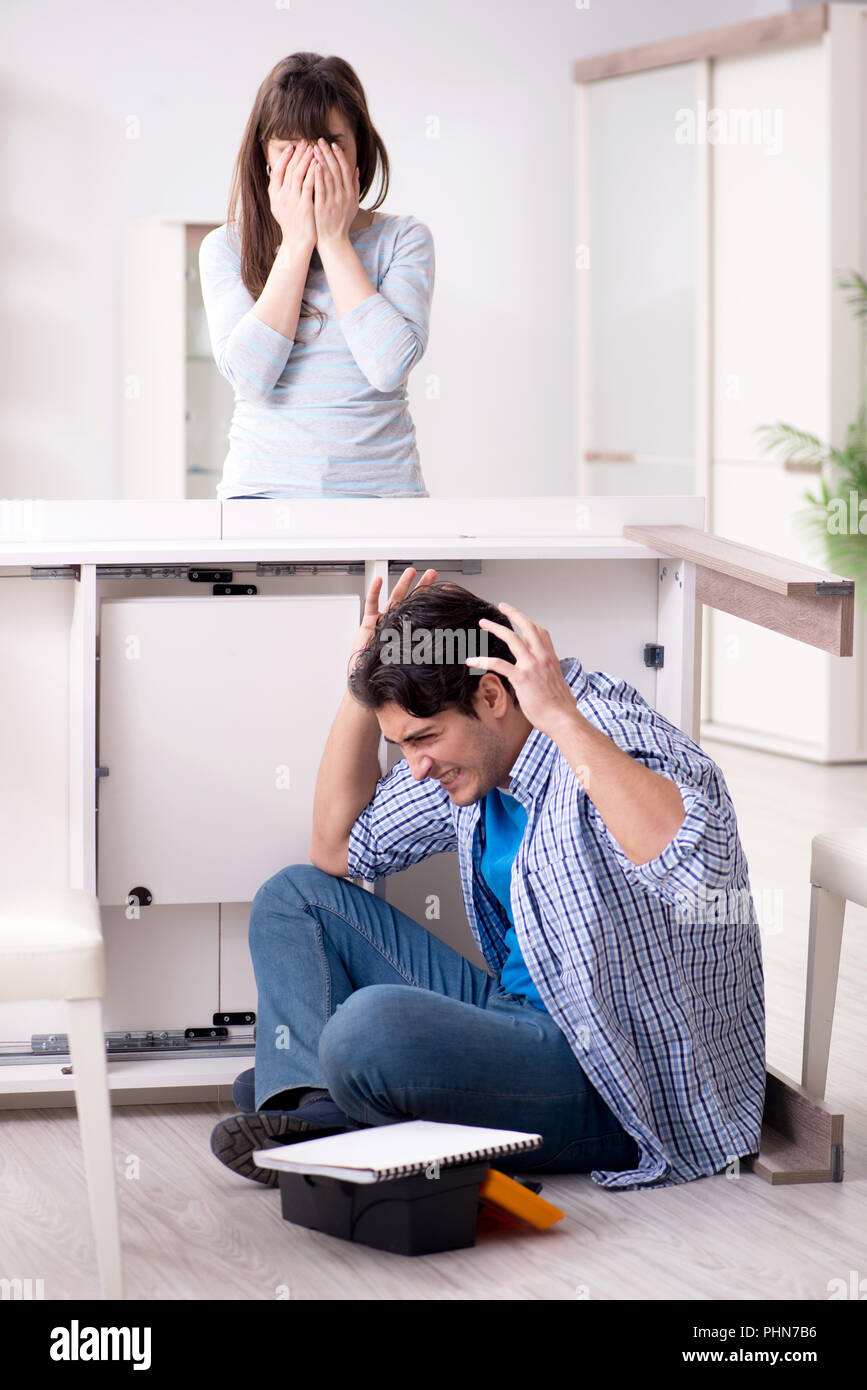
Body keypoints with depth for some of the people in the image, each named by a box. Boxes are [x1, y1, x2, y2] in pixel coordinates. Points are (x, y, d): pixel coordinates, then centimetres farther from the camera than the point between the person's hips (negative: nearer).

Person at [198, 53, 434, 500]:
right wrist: (297, 244, -6)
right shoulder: (226, 248, 8)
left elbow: (389, 366, -10)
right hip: (264, 486, 0)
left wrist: (334, 241, -5)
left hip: (379, 485, 0)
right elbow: (249, 373, -8)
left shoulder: (403, 239, 6)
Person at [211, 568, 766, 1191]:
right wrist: (361, 689, 5)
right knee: (295, 897, 11)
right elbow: (339, 851, 18)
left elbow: (697, 869, -43)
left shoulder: (613, 735, -21)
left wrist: (562, 718, -39)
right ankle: (319, 1114, -10)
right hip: (522, 1017, 10)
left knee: (372, 1023, -36)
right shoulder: (474, 748, 5)